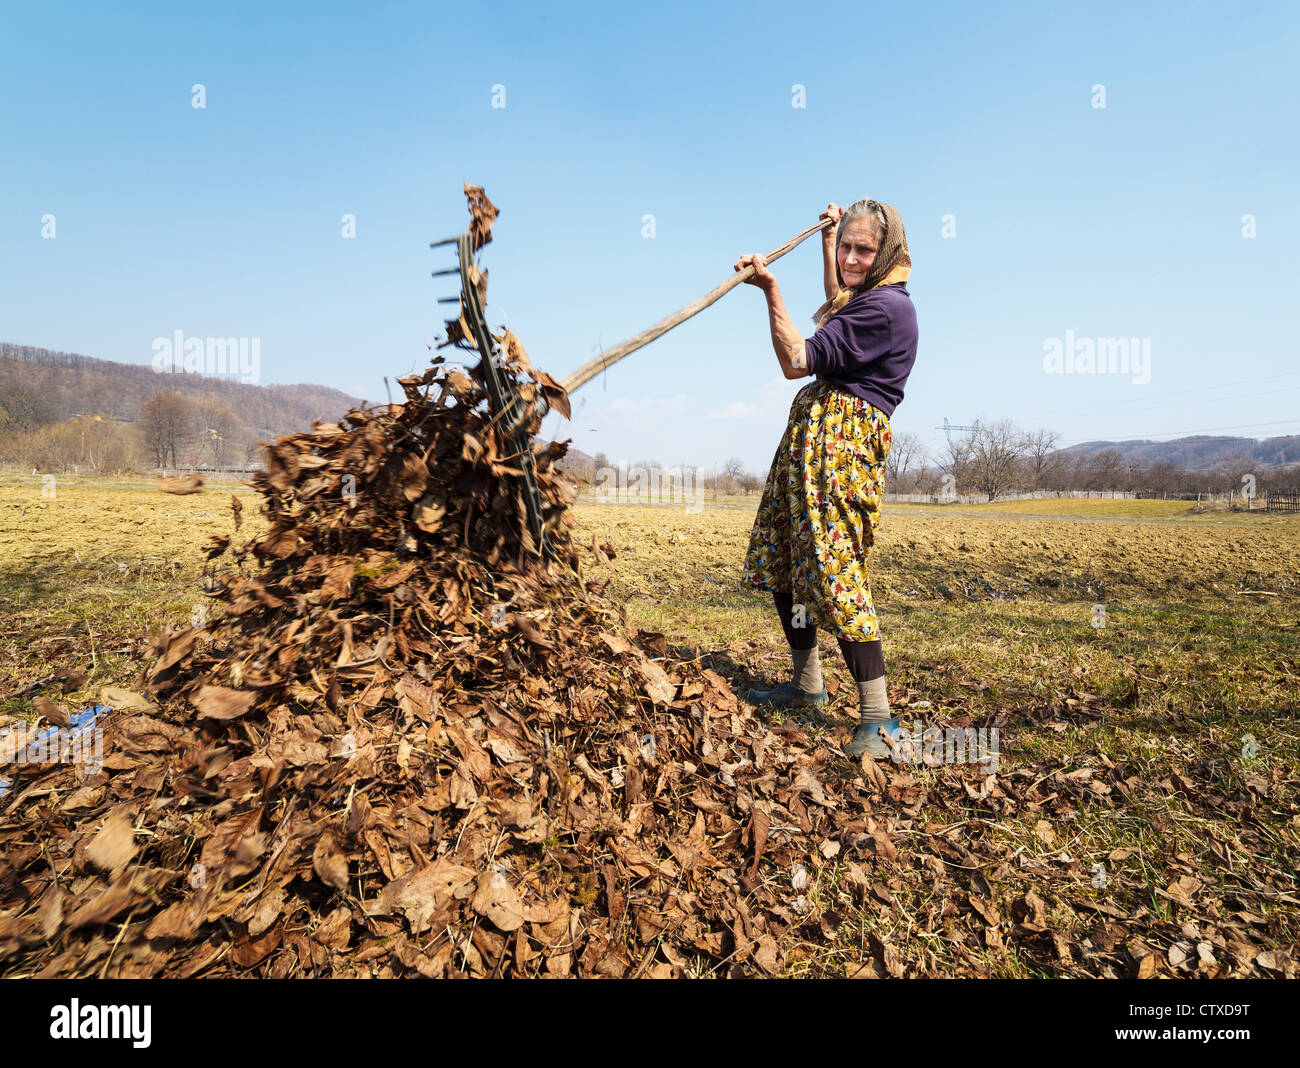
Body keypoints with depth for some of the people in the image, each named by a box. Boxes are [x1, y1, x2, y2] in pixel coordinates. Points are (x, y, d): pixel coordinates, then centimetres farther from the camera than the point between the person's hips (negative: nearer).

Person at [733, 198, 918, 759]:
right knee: (780, 559, 10)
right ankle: (806, 683, 23)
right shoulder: (867, 296, 19)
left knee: (835, 568, -16)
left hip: (842, 439, -10)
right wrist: (827, 236, 52)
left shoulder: (886, 305, -12)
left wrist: (771, 289, -8)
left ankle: (877, 718, -10)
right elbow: (836, 302, 47)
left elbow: (797, 361, -13)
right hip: (811, 431, 10)